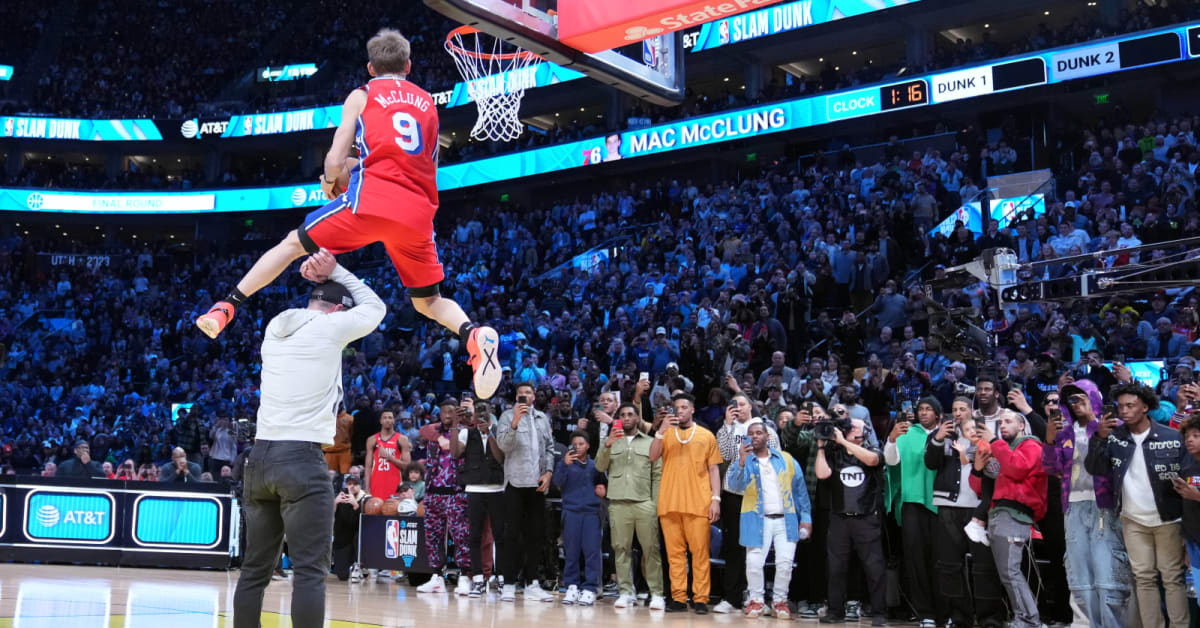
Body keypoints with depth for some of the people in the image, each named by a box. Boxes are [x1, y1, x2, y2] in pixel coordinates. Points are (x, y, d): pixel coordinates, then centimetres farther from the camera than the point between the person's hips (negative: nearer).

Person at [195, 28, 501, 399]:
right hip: (419, 212, 3)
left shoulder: (362, 96, 12)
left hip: (373, 199, -3)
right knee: (428, 301, 16)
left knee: (294, 244, 15)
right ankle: (474, 335, -13)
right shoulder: (427, 102, 24)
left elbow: (335, 160, 4)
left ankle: (226, 307, 9)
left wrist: (330, 183, 27)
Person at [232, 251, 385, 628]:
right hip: (301, 459, -7)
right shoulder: (329, 327, -2)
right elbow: (375, 307, 15)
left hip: (259, 456, 7)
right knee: (310, 571, -6)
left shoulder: (275, 327, 15)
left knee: (255, 568, 12)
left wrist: (322, 279, 24)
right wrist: (335, 271, 19)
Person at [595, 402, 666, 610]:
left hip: (645, 503, -1)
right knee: (621, 548, 0)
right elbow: (600, 466, 5)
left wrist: (656, 504, -1)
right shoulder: (612, 442, 17)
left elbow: (657, 475, 8)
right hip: (618, 503, 1)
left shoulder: (650, 443, 13)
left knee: (651, 548, -5)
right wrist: (607, 445, -11)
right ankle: (626, 592, 5)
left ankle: (656, 593, -2)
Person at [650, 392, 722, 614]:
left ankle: (700, 599, 0)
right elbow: (652, 457, -2)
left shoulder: (706, 436, 10)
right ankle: (678, 598, 5)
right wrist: (661, 430, -13)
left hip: (698, 503, -1)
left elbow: (713, 469, 9)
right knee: (674, 552, 2)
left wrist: (716, 498, -1)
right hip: (669, 502, 2)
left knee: (700, 551, -3)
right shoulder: (666, 433, 14)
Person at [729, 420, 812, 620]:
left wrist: (805, 517, 4)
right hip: (757, 519, -1)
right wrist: (741, 462, -25)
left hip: (786, 519, 1)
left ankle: (780, 601, 12)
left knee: (784, 562, -5)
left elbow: (800, 489, 10)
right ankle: (756, 600, 11)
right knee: (754, 562, -6)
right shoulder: (744, 461, 7)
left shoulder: (787, 459, 9)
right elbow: (735, 485, -11)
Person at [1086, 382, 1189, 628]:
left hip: (1167, 519, -3)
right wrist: (1099, 438, -21)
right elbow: (1094, 469, -8)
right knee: (1143, 577, 9)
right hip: (1132, 520, 3)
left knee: (1172, 577, 4)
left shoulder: (1171, 437, -9)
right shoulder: (1114, 436, -1)